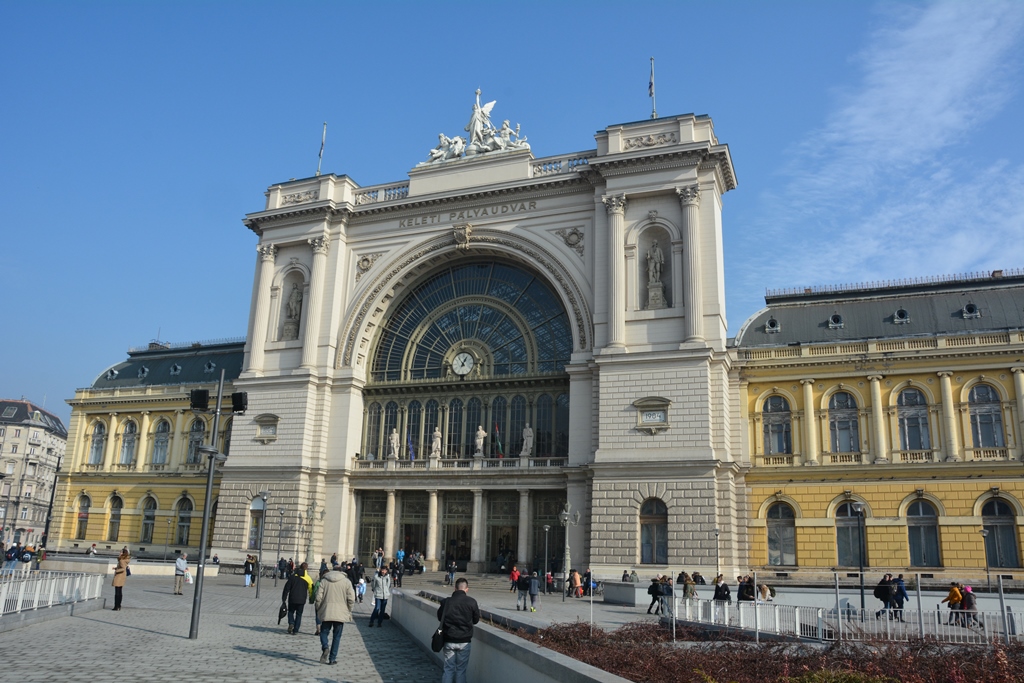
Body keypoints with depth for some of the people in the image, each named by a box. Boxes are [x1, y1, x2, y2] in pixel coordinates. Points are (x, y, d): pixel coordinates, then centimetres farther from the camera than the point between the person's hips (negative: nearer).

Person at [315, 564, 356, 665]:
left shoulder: (324, 580, 4)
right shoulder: (346, 581, 2)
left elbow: (318, 597, -2)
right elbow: (351, 599, -4)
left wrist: (318, 609, 12)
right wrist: (349, 611, 10)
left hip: (326, 612, 0)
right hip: (341, 613, 0)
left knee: (324, 632, 13)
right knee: (337, 636, 9)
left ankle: (325, 647, -14)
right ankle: (332, 658, 8)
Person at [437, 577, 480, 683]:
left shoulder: (446, 602, -7)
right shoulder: (471, 602, -11)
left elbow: (439, 617, 8)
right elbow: (476, 620, 2)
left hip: (449, 640, 1)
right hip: (464, 640, -1)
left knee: (448, 669, 10)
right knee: (461, 670, 9)